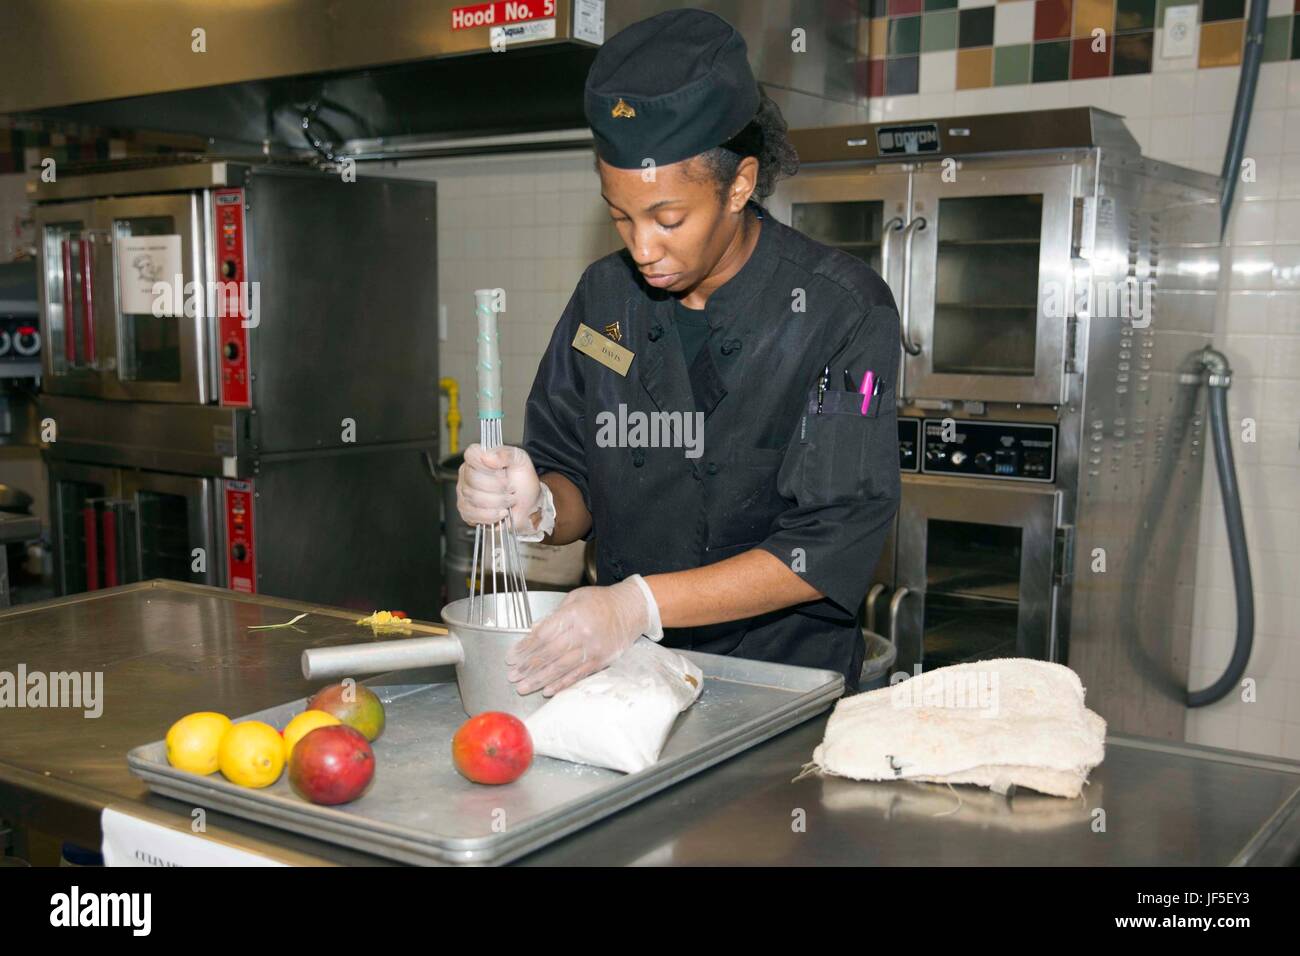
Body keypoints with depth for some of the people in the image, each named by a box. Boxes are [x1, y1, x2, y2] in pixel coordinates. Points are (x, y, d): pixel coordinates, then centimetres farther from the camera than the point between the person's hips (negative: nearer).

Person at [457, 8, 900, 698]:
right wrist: (535, 507, -15)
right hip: (628, 673, 5)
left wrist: (640, 604, -25)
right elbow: (576, 484, 10)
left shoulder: (842, 311, -11)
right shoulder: (605, 296, 5)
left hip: (784, 687, -5)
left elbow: (833, 544, -16)